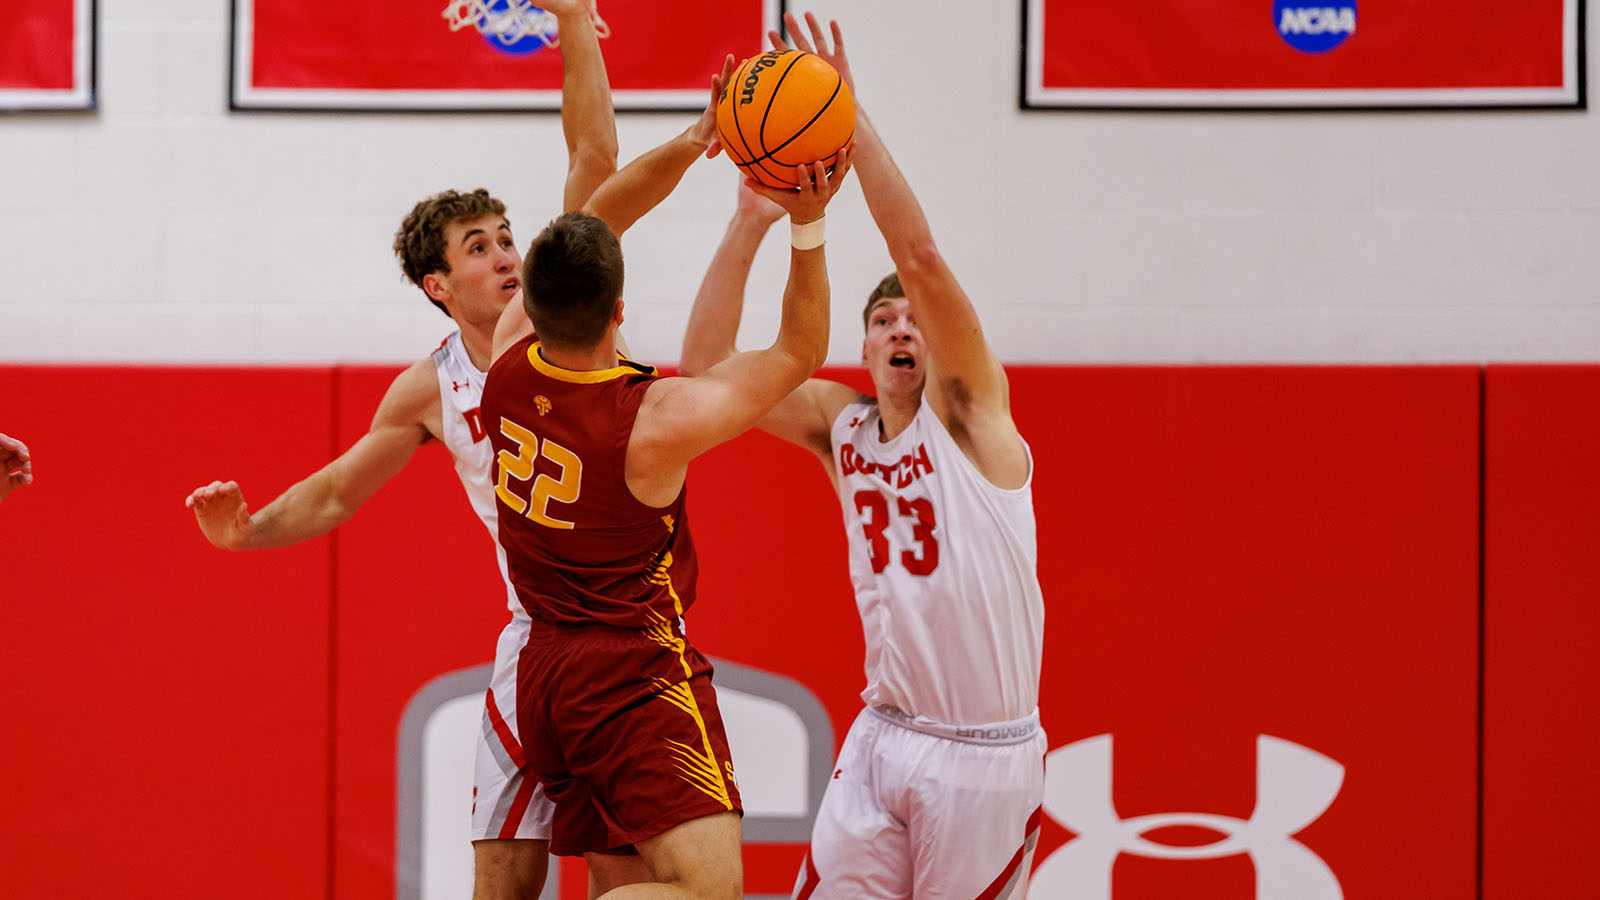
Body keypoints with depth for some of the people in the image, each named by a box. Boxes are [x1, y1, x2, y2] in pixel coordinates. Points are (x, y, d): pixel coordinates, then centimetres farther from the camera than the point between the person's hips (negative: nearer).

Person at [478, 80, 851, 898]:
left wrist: (691, 143, -3)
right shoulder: (658, 423, -21)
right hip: (636, 673, -8)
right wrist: (807, 226, -12)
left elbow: (594, 218, 6)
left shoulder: (510, 364, -6)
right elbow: (799, 354, -6)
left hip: (545, 666, 8)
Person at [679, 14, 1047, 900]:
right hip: (883, 737, 4)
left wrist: (849, 113, -22)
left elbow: (918, 253, -19)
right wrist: (751, 220, -6)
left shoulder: (968, 411, -6)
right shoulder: (839, 426, 9)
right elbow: (706, 369, 1)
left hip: (986, 751, -4)